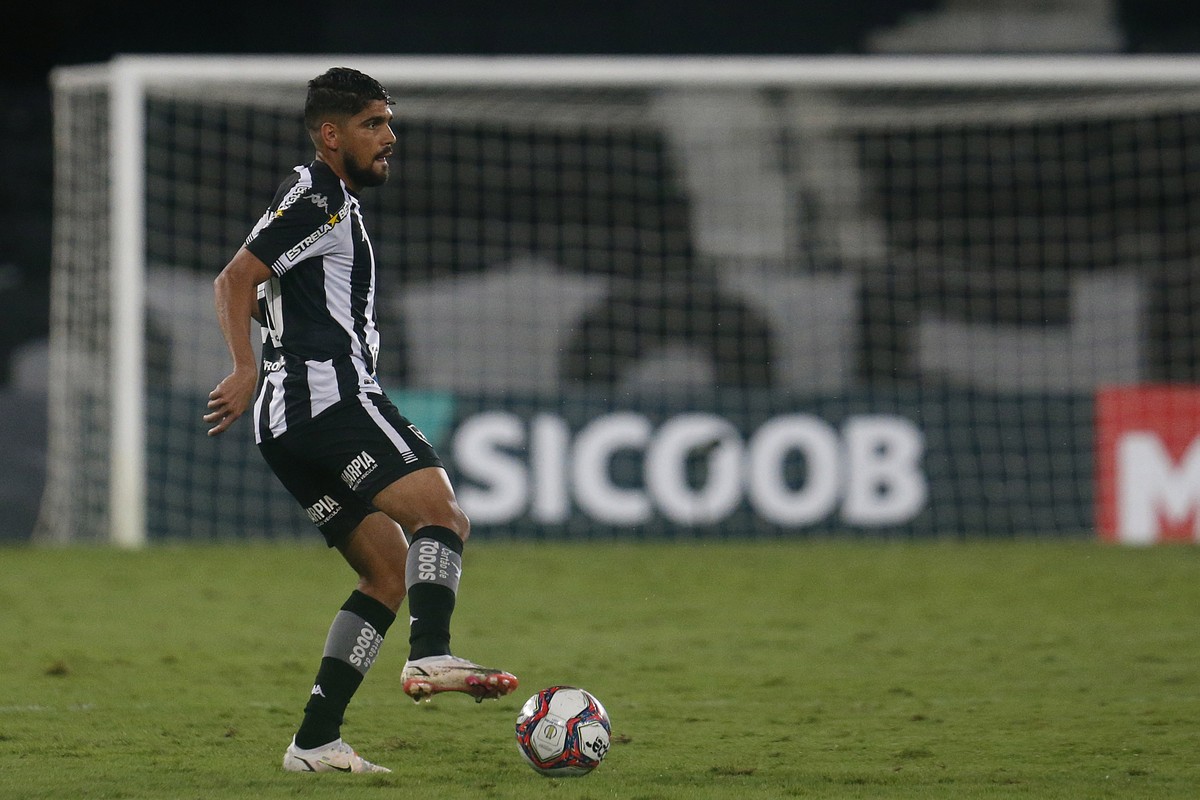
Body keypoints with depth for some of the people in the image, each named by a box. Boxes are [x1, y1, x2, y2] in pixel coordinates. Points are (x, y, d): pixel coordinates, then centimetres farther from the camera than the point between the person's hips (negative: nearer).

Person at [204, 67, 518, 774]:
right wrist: (247, 369, -23)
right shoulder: (319, 195, -3)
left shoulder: (331, 201, 28)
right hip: (331, 392, -10)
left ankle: (316, 742, 1)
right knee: (443, 515, -21)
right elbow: (235, 280, -12)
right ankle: (431, 656, -41)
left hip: (289, 423, 10)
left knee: (389, 574, 8)